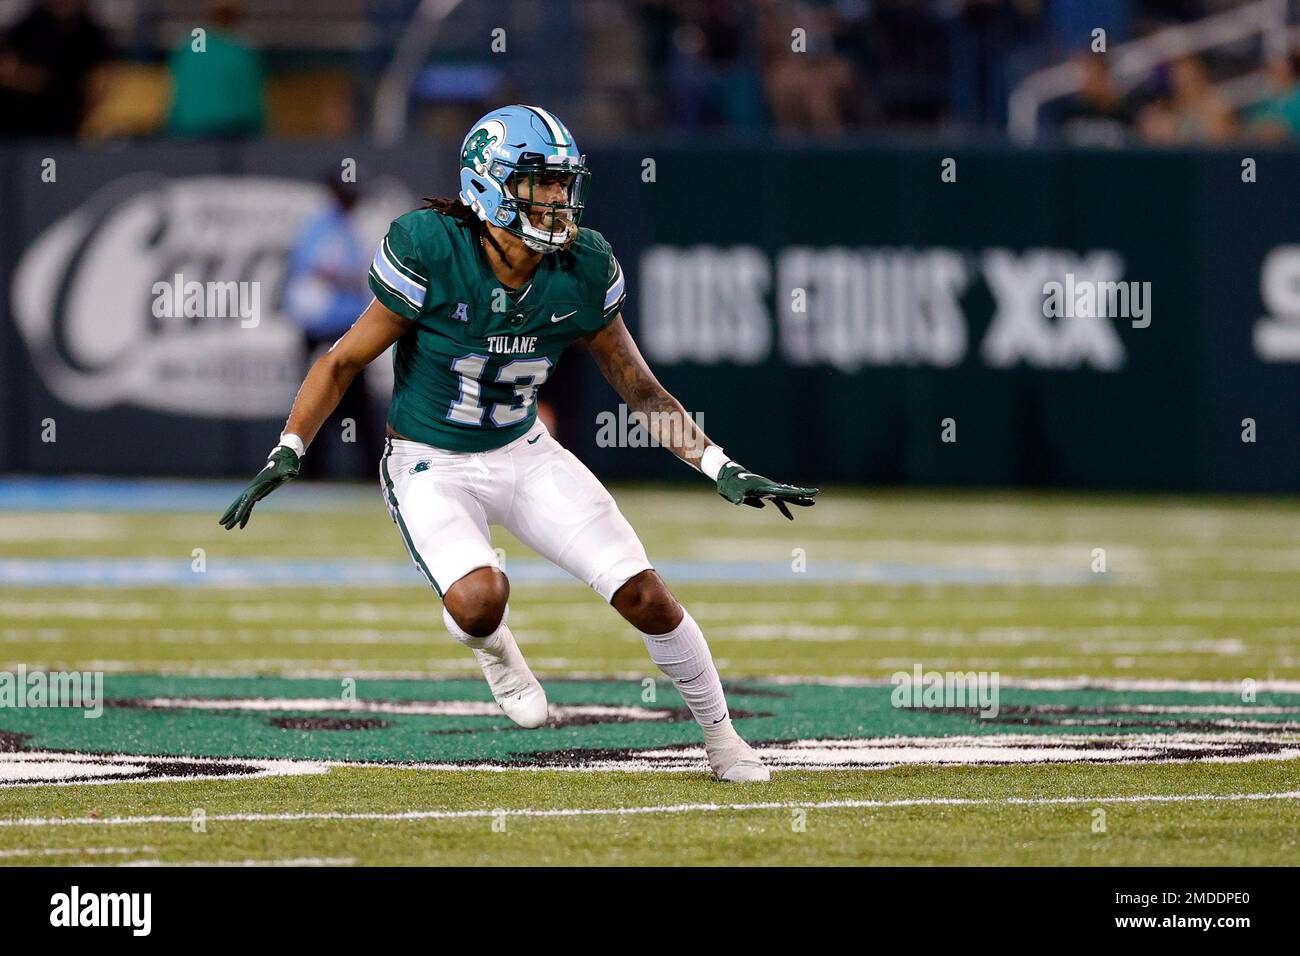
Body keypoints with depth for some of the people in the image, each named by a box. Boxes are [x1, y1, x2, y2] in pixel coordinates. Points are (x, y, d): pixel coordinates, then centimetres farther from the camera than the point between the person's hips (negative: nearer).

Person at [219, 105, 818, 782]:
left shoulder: (580, 269, -9)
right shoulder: (433, 254, -21)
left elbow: (637, 385, 3)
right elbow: (345, 362, -11)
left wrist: (722, 470, -3)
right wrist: (287, 452, -22)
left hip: (525, 454, 4)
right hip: (431, 467, -4)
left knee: (643, 593, -8)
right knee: (480, 598, -32)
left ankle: (721, 740, 15)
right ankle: (491, 649, 8)